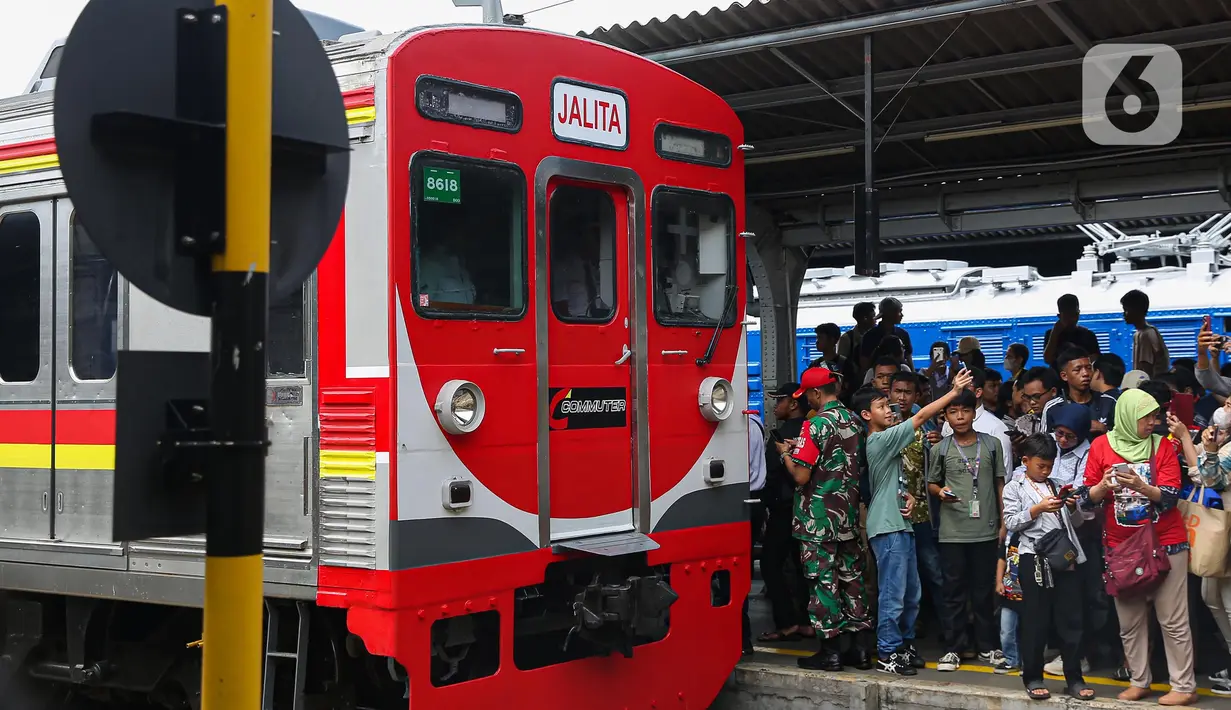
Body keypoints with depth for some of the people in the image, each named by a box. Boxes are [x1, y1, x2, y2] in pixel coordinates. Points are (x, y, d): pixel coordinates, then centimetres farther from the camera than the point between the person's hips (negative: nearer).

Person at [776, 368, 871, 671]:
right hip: (849, 512, 7)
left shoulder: (816, 425, -17)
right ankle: (859, 647, 16)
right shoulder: (854, 420, 7)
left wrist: (786, 453, -1)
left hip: (819, 516, -7)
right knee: (851, 576, 12)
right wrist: (802, 447, 18)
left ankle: (830, 651, 4)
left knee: (823, 579, 0)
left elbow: (801, 476, -19)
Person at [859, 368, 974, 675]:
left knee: (911, 593, 14)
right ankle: (888, 654, 1)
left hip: (902, 526, 10)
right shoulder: (880, 440, -14)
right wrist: (955, 390, -12)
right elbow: (922, 416, -16)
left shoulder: (888, 442, 17)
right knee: (893, 595, -6)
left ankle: (904, 646, 24)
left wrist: (908, 496, 1)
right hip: (888, 527, -10)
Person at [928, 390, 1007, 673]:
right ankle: (953, 648, 11)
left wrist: (1003, 522, 6)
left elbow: (1000, 483, 8)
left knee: (985, 590, 7)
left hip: (986, 530, 0)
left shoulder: (992, 444, 4)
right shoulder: (940, 450, 3)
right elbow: (931, 483, 11)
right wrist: (941, 492, -12)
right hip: (952, 531, 0)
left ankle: (987, 646, 18)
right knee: (954, 590, 4)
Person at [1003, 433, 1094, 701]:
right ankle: (1033, 677, 11)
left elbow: (1075, 523, 18)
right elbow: (1011, 523, -4)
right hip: (1035, 559, -4)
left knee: (1070, 619, 4)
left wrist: (1073, 508, -3)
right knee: (1036, 620, 1)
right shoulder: (1015, 488, 7)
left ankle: (1074, 679, 11)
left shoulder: (1058, 486, 18)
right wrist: (1037, 509, -15)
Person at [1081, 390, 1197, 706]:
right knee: (1129, 622, 7)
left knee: (1173, 621, -2)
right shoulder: (1102, 446, 0)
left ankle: (1184, 686, 2)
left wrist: (1141, 486, -28)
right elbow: (1087, 500, 0)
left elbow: (1170, 497, -10)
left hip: (1166, 545, -2)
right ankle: (1139, 681, 18)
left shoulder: (1162, 445, -1)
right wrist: (1104, 485, -21)